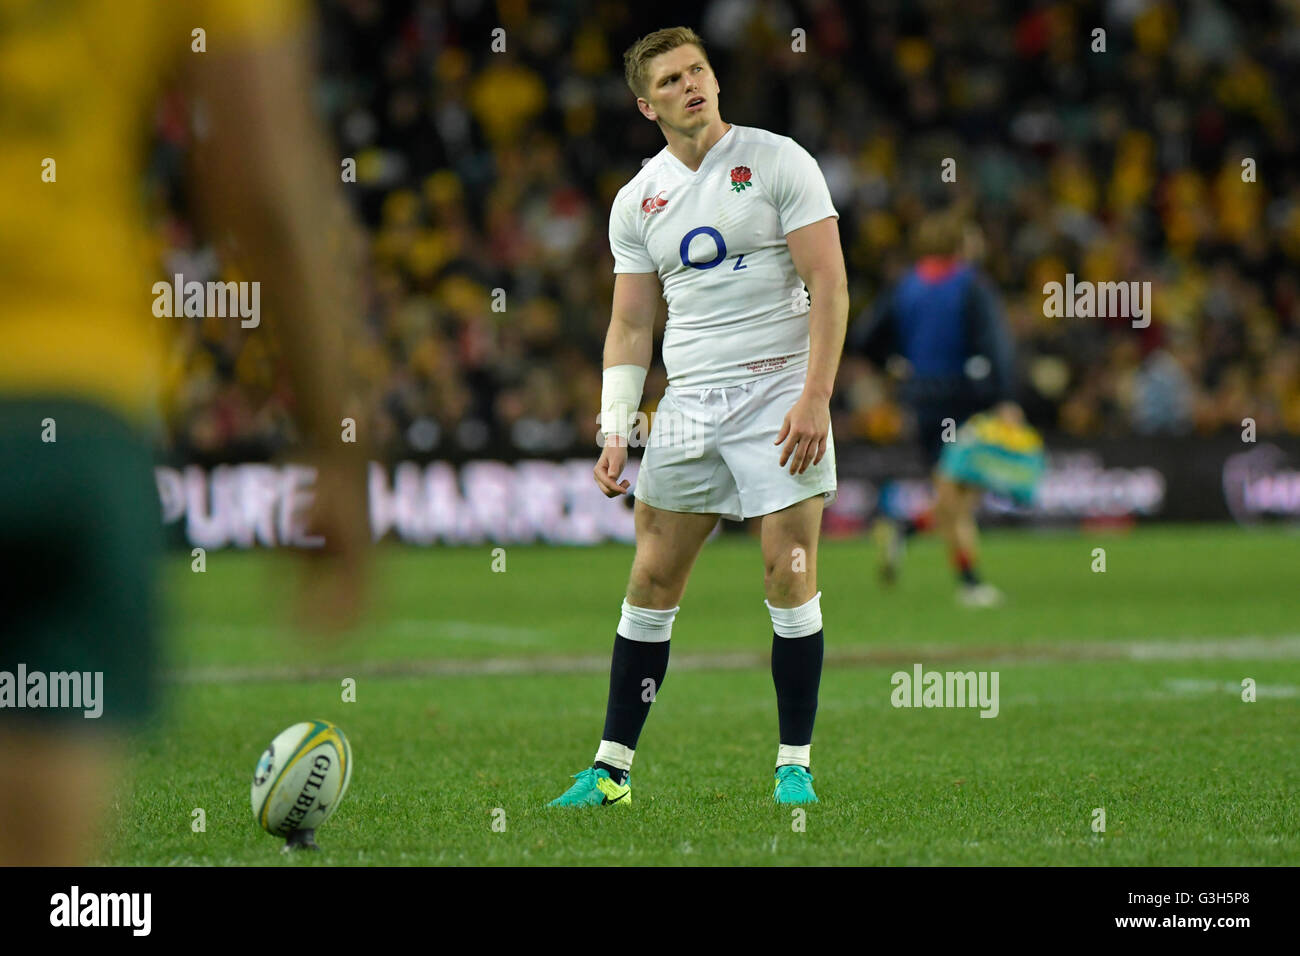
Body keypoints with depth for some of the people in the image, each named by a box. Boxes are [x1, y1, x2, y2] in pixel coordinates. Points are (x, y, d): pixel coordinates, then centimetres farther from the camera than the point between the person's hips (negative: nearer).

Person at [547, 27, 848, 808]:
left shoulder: (777, 161, -2)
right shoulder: (638, 201, 10)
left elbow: (829, 284, -7)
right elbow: (631, 326, 14)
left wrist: (815, 398, -16)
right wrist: (616, 431, 3)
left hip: (780, 389, -4)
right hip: (690, 401, 4)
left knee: (790, 577, -7)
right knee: (653, 580, 2)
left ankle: (795, 766, 2)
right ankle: (612, 769, 7)